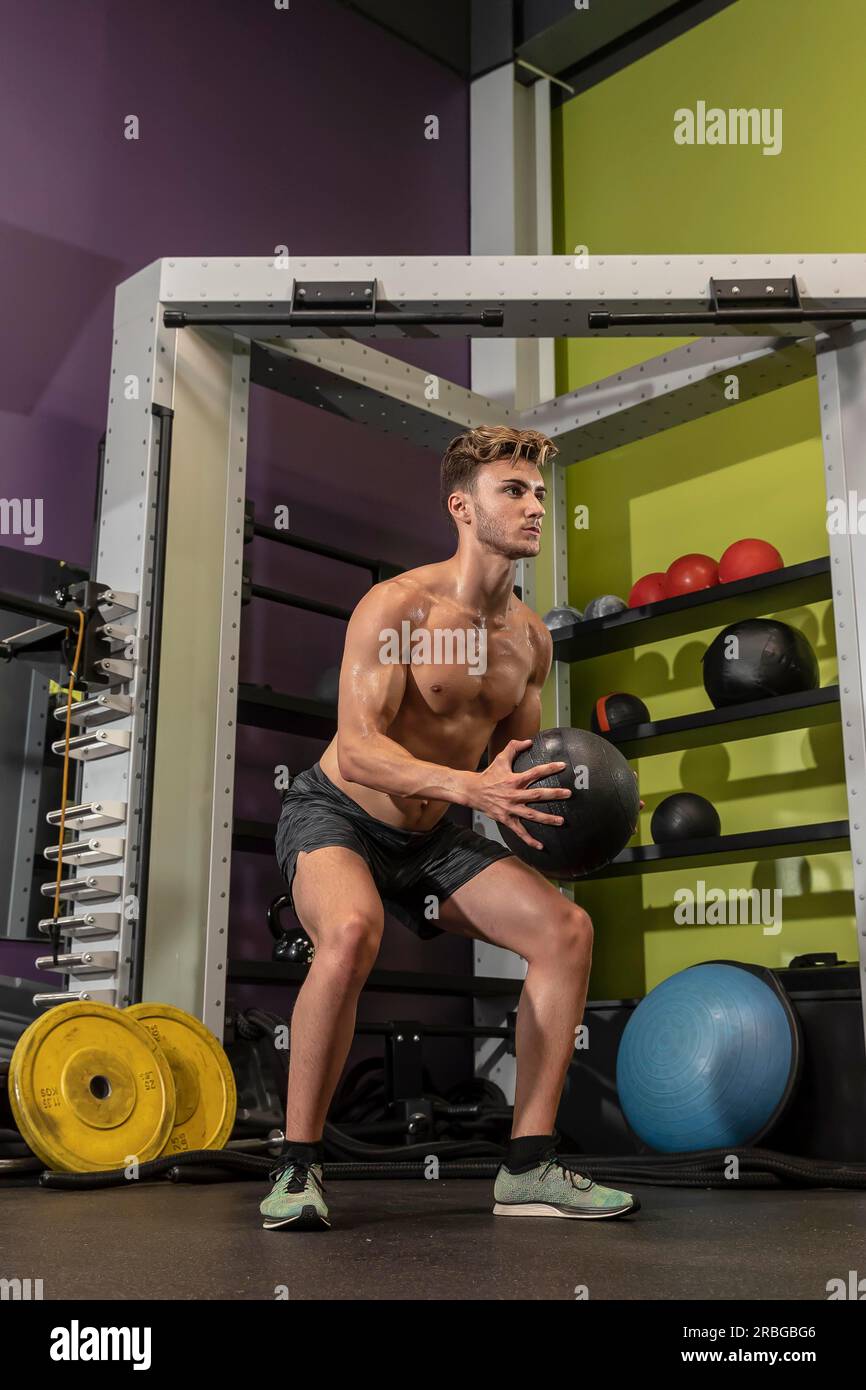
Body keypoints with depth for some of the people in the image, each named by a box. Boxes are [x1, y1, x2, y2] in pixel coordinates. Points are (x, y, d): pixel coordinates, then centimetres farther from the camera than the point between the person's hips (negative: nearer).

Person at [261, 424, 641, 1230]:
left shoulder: (531, 637, 1)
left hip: (431, 838, 7)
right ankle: (297, 1166, -19)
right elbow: (358, 748, -29)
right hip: (335, 815, -6)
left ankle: (528, 1168, -1)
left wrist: (556, 798, -11)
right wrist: (471, 787, -42)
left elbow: (519, 755, 11)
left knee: (565, 928, -9)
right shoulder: (398, 605, -20)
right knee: (352, 929, -38)